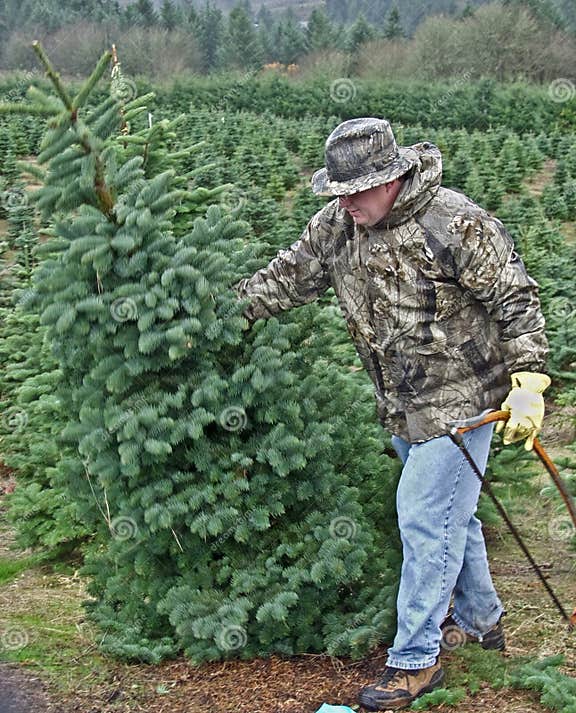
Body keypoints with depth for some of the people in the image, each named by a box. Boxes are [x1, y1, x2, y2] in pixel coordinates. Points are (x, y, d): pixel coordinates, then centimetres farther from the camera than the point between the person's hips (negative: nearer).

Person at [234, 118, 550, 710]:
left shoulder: (454, 224, -21)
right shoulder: (338, 224, -2)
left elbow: (516, 300, -16)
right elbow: (288, 277, 9)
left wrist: (528, 383, -21)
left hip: (458, 400, -7)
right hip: (401, 405, 7)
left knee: (425, 518, -6)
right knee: (449, 512, 20)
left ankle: (415, 660, 6)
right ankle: (481, 621, 39)